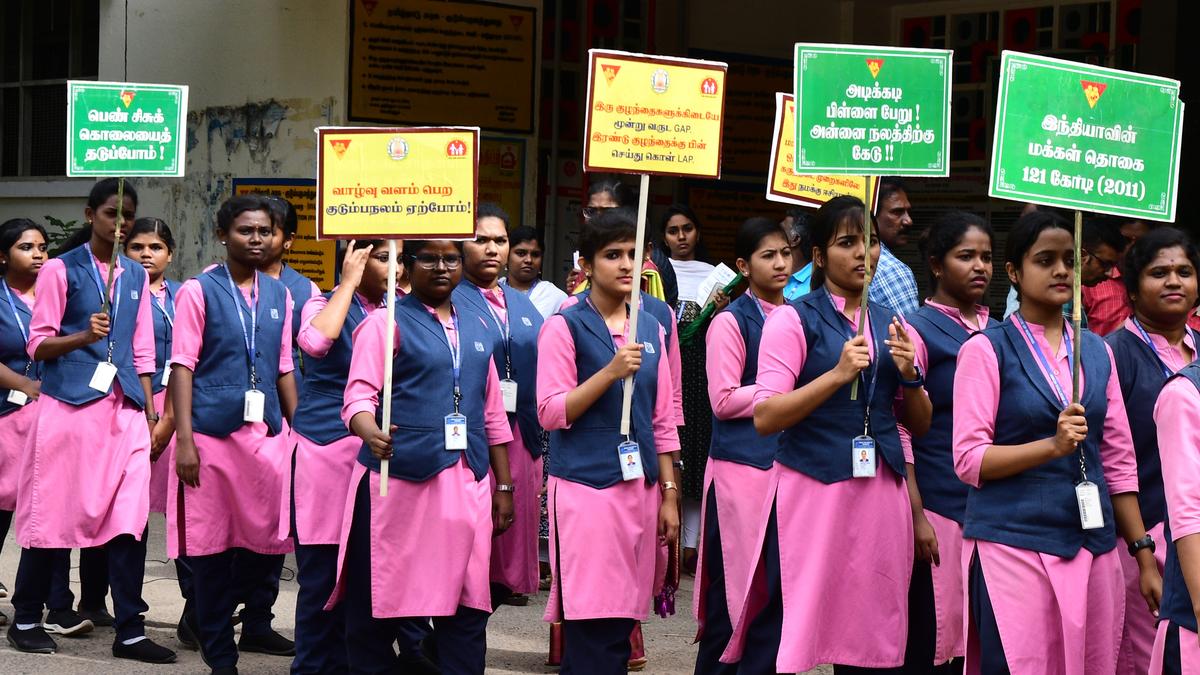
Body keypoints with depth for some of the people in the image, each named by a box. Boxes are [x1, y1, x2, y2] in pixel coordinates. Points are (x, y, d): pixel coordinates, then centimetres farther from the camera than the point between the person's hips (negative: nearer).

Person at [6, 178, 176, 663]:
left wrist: (151, 414, 13)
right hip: (69, 404, -4)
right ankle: (26, 620, 16)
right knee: (52, 513, 2)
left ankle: (129, 632, 1)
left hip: (124, 409, 4)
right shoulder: (61, 269, 1)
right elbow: (38, 344, -2)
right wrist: (83, 337, -20)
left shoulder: (136, 276, 15)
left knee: (129, 519, -3)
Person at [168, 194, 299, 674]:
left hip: (268, 432, 4)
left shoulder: (279, 295, 12)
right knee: (213, 543, 2)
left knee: (268, 538, 7)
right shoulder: (199, 291, -1)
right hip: (213, 431, -4)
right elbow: (183, 366, -5)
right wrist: (184, 439, -12)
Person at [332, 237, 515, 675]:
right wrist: (370, 433, -33)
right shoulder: (386, 322, 0)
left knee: (467, 604, 3)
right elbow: (359, 396, -12)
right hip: (399, 479, -4)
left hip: (466, 483, 5)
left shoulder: (477, 327, 17)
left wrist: (504, 485, 19)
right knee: (380, 599, 0)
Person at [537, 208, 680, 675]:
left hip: (641, 487, 5)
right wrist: (610, 372, -19)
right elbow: (550, 413, -9)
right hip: (585, 486, -5)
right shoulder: (564, 326, -3)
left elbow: (663, 419, 14)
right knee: (590, 625, -8)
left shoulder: (650, 328, 12)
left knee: (623, 617, 7)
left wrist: (669, 495, 11)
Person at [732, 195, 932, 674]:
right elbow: (764, 417, -10)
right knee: (782, 636, -9)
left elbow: (919, 424, 17)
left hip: (881, 495, 5)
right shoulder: (793, 320, -2)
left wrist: (909, 374, -3)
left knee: (869, 632, 4)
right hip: (811, 492, -5)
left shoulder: (890, 324, 14)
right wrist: (838, 374, -19)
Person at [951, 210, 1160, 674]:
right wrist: (1053, 446, -20)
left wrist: (1144, 555, 10)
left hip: (1094, 545, 5)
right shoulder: (986, 350, -3)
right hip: (1013, 543, -5)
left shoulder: (1097, 352, 12)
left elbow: (1119, 461, 13)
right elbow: (968, 459, -8)